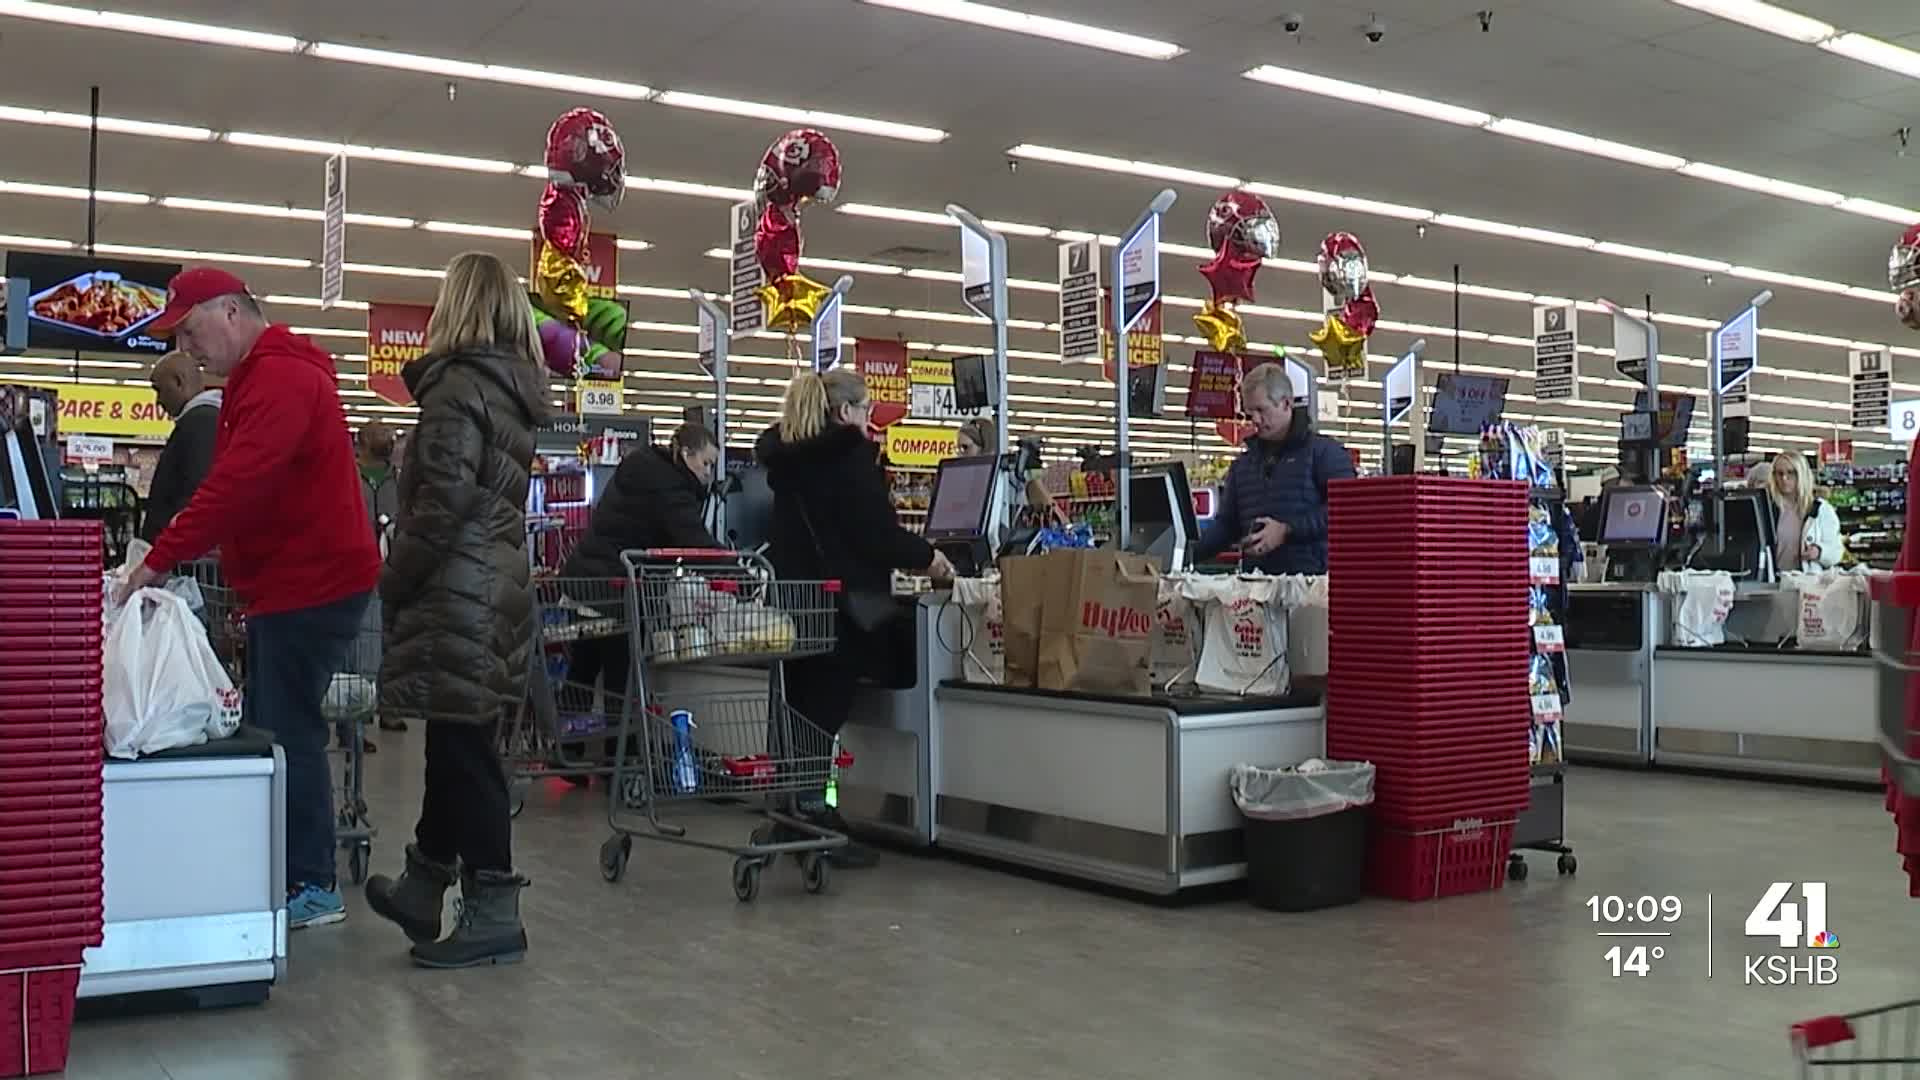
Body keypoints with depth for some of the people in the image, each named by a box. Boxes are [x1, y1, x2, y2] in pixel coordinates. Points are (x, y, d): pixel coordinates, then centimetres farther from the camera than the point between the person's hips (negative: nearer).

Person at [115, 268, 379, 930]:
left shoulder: (280, 379, -16)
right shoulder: (260, 377, 19)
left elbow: (236, 485, -27)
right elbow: (241, 486, 19)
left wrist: (160, 559, -26)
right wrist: (170, 553, 11)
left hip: (313, 588, -11)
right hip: (286, 586, 11)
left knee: (289, 730, -7)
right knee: (270, 727, 13)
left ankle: (312, 888, 0)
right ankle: (286, 871, 21)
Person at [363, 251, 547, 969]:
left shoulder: (459, 384, -13)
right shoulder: (518, 389, 13)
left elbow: (442, 501, -19)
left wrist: (394, 582, -9)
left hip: (458, 594, -9)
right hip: (501, 587, 9)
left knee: (462, 749, -3)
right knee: (457, 744, 17)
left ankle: (494, 916, 3)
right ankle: (423, 886, 31)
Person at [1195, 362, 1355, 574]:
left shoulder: (1326, 452, 1)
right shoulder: (1242, 465, 21)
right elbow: (1226, 524, 20)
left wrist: (1287, 531, -17)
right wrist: (1188, 552, 2)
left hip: (1312, 577, -5)